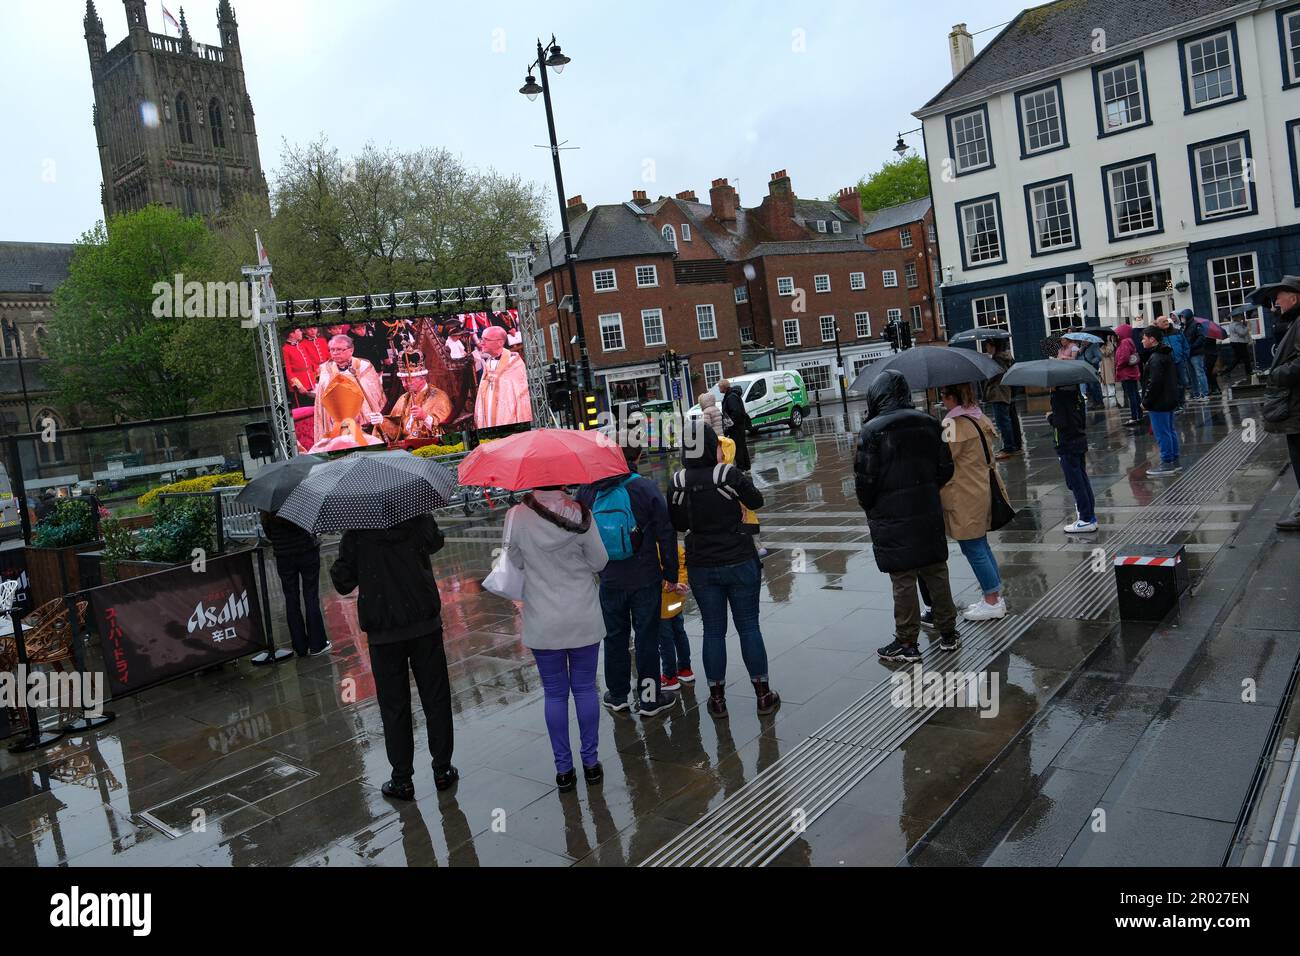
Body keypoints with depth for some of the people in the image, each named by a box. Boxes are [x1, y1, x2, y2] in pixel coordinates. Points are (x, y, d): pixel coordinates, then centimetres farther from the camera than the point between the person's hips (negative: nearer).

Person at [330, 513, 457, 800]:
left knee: (394, 707, 9)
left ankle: (402, 780, 16)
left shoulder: (356, 534, -9)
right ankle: (443, 770, 21)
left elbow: (343, 583, -4)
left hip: (384, 634, -1)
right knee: (436, 699, 12)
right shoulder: (419, 519, -5)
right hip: (425, 625, 2)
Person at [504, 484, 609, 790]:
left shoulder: (516, 517, -12)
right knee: (585, 688, 13)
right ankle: (591, 762, 21)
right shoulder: (581, 515, -13)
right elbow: (599, 563, -4)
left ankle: (564, 769, 18)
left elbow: (515, 563, 1)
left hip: (543, 625, 0)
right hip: (584, 620, 0)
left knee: (555, 693, 11)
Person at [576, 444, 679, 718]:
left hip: (609, 580, 3)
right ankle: (649, 698, 17)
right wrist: (670, 576, -1)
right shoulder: (647, 489, -13)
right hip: (645, 579, -2)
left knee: (615, 637, 16)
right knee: (647, 637, 9)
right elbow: (666, 536, -11)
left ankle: (617, 695, 27)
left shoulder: (587, 490, -4)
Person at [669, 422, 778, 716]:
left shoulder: (679, 481, -8)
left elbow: (678, 524, 2)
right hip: (739, 562, -2)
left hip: (701, 567, 2)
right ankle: (763, 695, 19)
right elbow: (756, 502, 0)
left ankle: (717, 698, 19)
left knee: (713, 631, 12)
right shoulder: (729, 474, -15)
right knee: (749, 627, 10)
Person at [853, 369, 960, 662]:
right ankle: (948, 634, 27)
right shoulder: (928, 423, 2)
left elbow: (865, 479, -14)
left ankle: (907, 643, 13)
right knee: (936, 574, 15)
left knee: (903, 581, 3)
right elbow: (946, 469, 6)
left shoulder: (872, 431, -15)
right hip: (929, 514, 5)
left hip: (892, 519, -5)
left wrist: (870, 507, 4)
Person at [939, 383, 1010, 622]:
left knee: (974, 549, 2)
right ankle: (996, 595, 27)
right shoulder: (980, 419, 8)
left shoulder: (954, 425, -20)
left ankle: (992, 602, 11)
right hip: (982, 492, 9)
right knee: (981, 546, 19)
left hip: (965, 499, -9)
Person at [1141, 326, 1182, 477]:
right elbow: (1174, 377, 19)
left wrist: (1146, 401, -15)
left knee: (1162, 433, -4)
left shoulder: (1156, 359, -20)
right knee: (1170, 431, 16)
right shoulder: (1167, 354, 12)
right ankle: (1174, 462, 23)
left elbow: (1154, 383, -23)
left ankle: (1167, 464, 1)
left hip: (1159, 402, -10)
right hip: (1170, 400, 10)